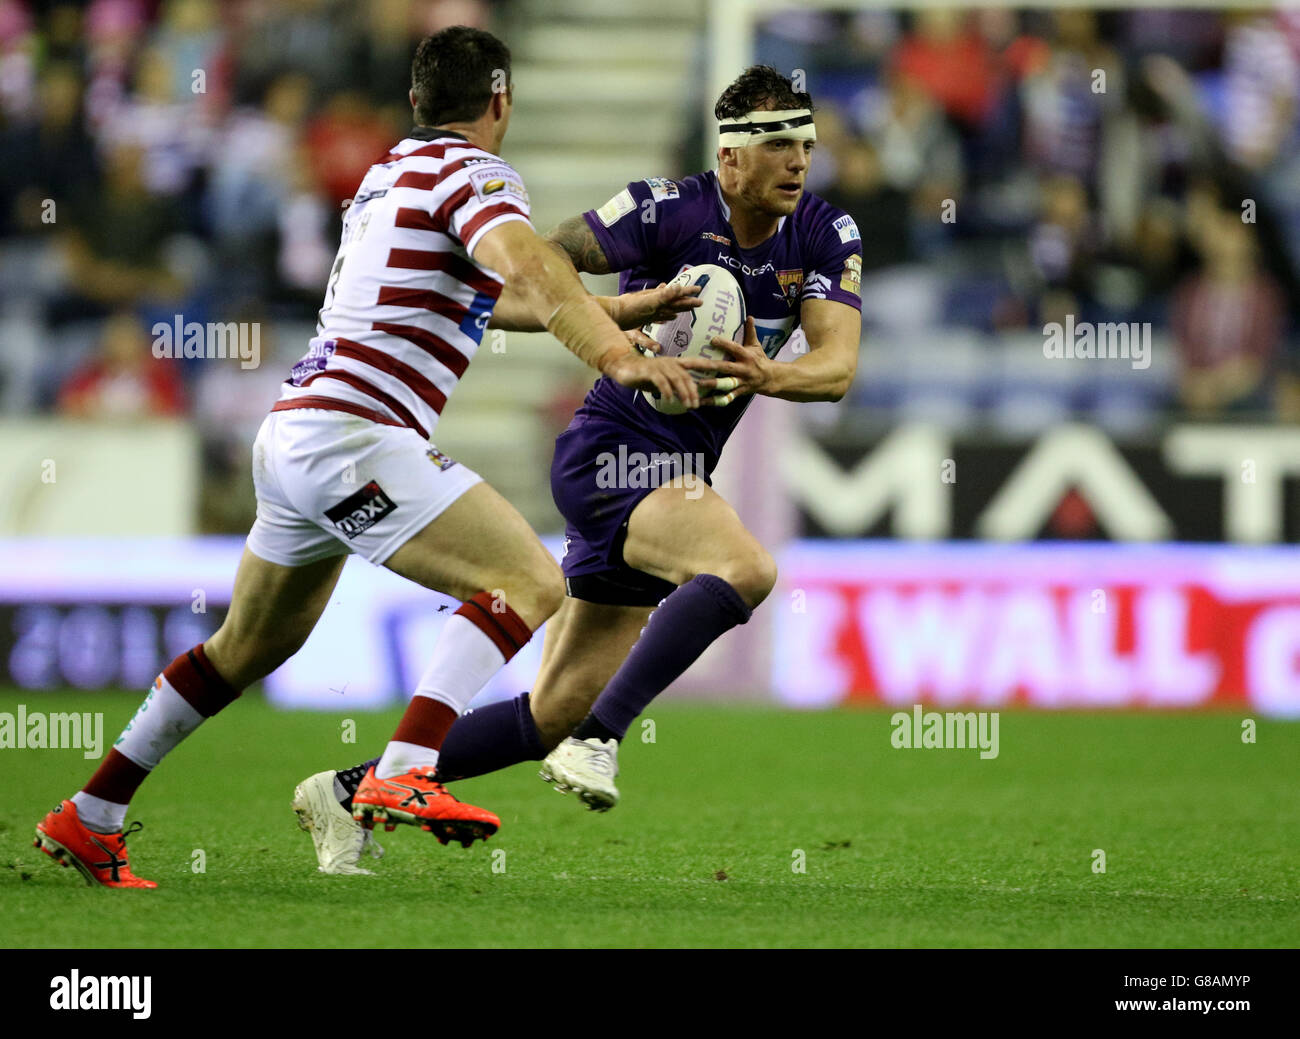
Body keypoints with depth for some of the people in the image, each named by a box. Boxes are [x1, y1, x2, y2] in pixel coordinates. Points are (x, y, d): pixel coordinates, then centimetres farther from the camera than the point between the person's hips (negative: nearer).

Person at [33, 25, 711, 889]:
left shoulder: (392, 172, 22)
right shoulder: (472, 173, -7)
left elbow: (486, 298, 33)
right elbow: (523, 267, -28)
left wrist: (620, 310, 32)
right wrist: (615, 356, -40)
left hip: (292, 434, 10)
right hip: (354, 437, -10)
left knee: (250, 647, 25)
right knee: (529, 581, -17)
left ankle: (87, 819, 31)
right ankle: (401, 776, -32)